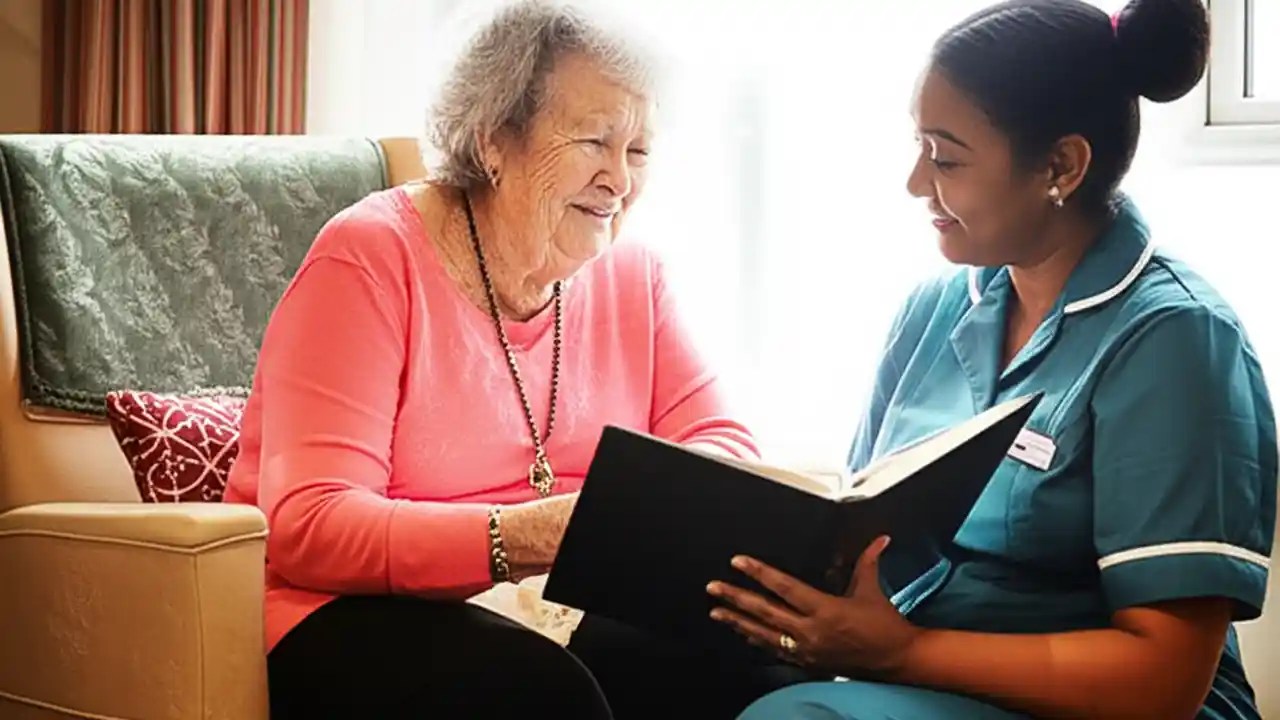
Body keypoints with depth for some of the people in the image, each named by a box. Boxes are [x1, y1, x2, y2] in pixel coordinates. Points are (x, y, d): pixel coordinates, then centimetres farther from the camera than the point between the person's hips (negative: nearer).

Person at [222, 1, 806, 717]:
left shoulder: (631, 273, 6)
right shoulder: (370, 259, -12)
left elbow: (721, 443, 5)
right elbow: (308, 527, -19)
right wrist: (519, 538, -34)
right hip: (366, 614, -5)